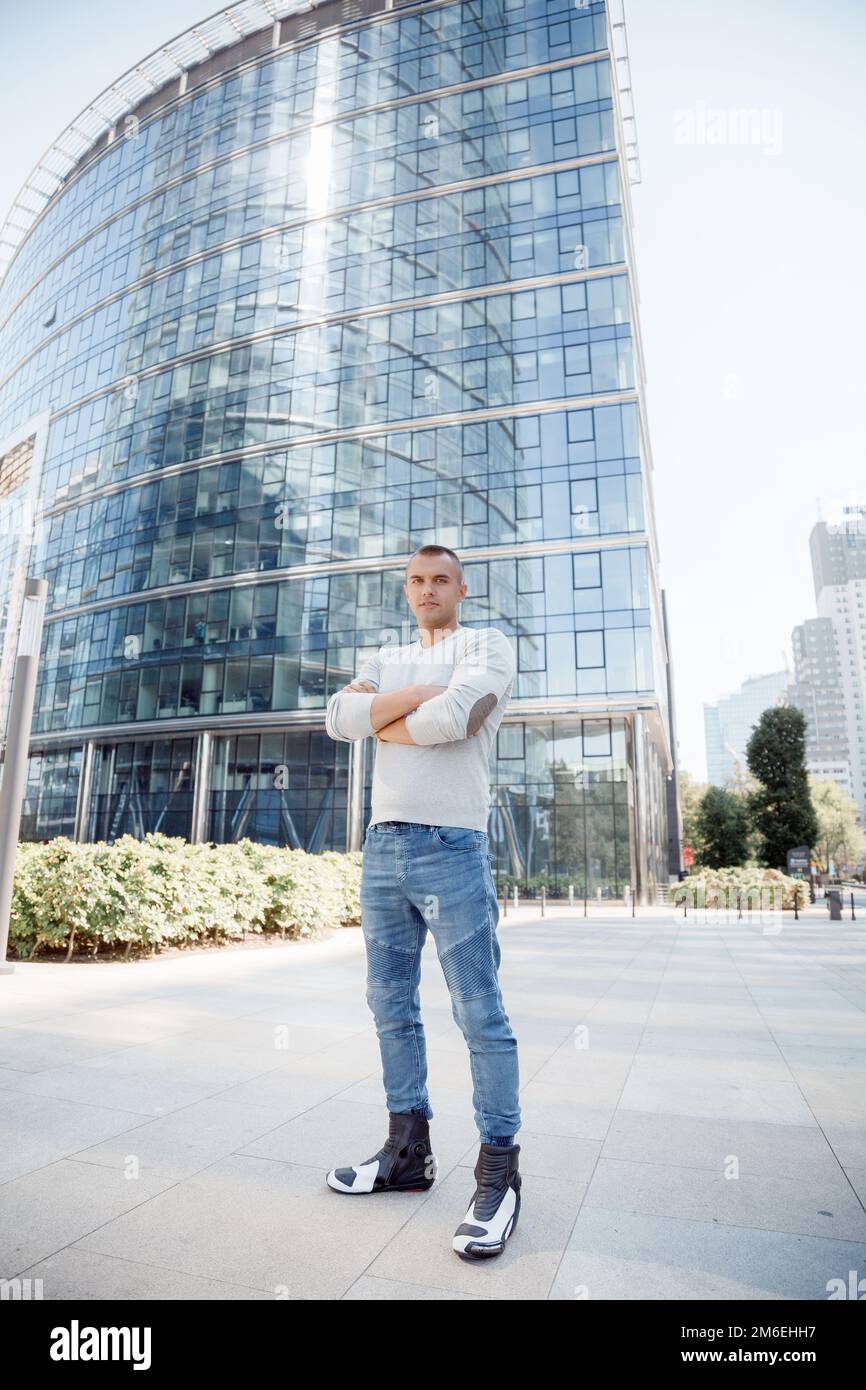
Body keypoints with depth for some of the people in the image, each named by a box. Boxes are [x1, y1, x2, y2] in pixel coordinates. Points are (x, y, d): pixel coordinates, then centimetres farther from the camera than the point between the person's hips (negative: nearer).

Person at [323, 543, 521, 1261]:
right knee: (392, 1004, 13)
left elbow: (455, 717, -18)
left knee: (480, 1013, -1)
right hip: (383, 846, 7)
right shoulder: (387, 658, 19)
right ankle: (408, 1151, 28)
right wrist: (420, 695, -11)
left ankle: (499, 1172, 12)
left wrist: (382, 718, -2)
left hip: (451, 847, -6)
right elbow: (341, 717, 0)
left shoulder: (489, 645, 3)